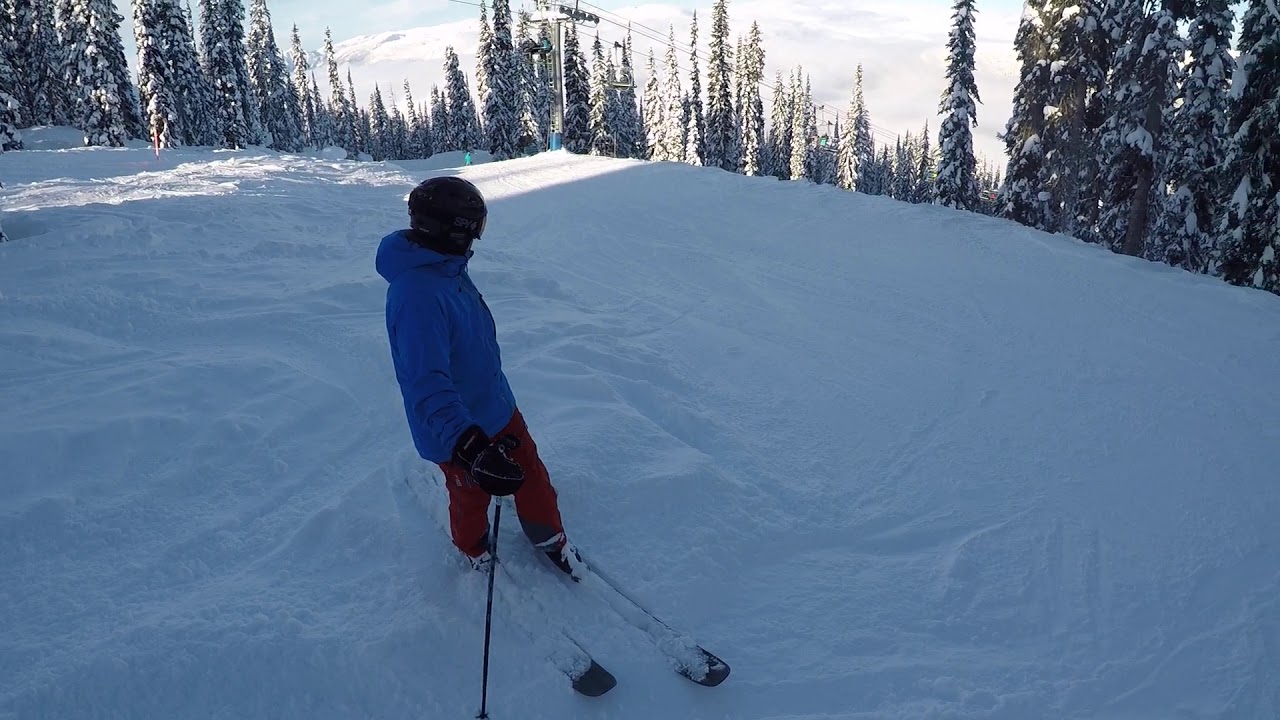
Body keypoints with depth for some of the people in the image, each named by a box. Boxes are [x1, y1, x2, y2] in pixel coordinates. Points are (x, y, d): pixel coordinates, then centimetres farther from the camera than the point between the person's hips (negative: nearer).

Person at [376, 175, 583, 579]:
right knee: (471, 497, 18)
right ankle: (476, 554, 47)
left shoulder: (446, 268, -3)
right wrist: (469, 447, -49)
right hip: (461, 433, -8)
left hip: (496, 406, 8)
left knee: (531, 474, 19)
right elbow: (427, 386, -40)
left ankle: (549, 538, 44)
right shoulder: (417, 293, -34)